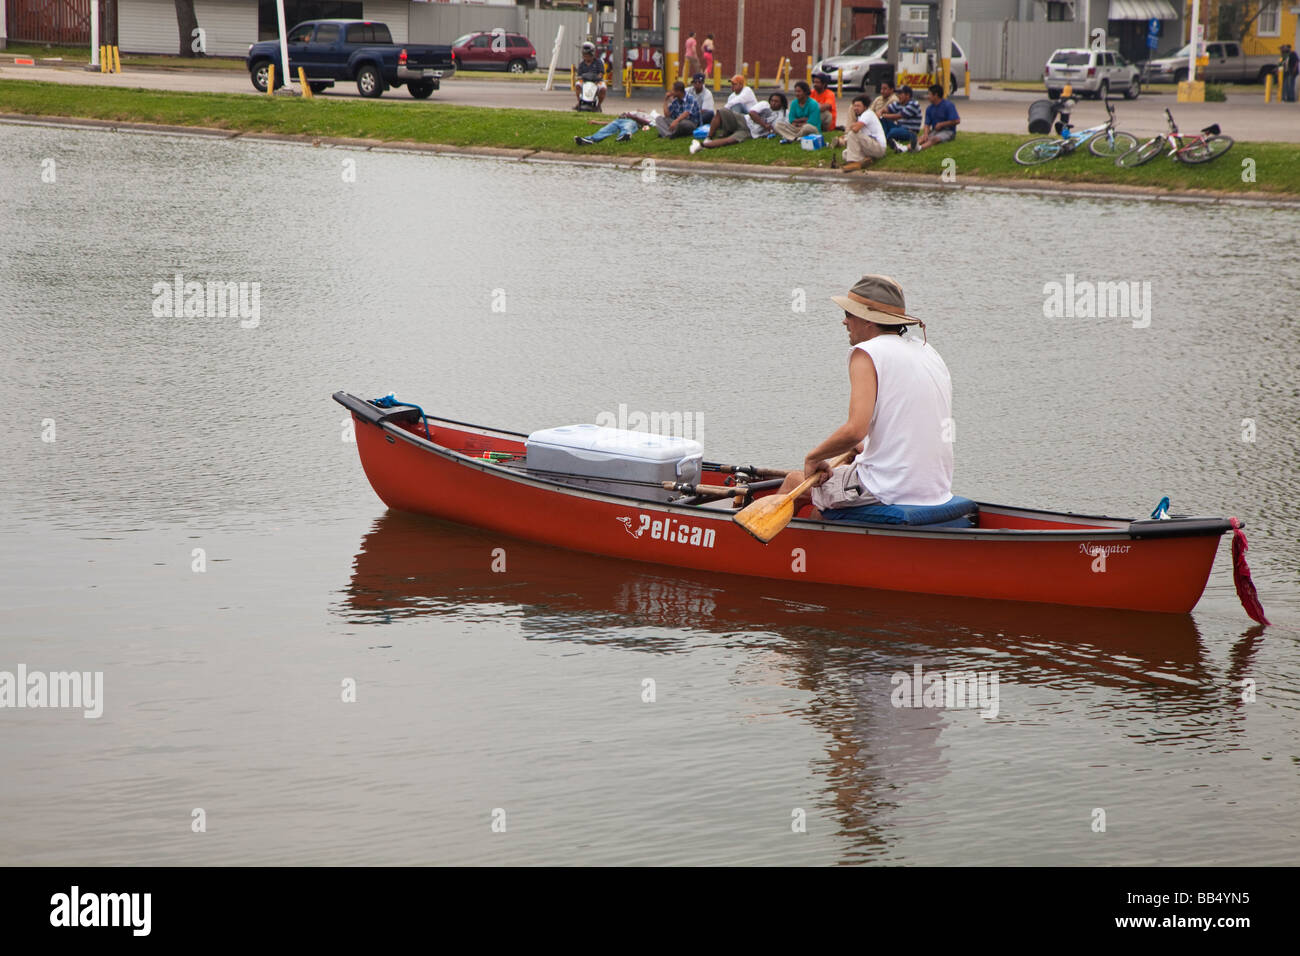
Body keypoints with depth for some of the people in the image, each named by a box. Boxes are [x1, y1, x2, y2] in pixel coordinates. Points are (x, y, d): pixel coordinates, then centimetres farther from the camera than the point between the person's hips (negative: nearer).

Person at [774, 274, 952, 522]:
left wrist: (813, 457, -9)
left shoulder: (867, 353, -12)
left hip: (887, 493, -8)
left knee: (795, 482, 17)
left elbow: (855, 429, -23)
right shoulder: (926, 351, 12)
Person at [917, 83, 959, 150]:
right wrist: (926, 133, -17)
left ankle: (919, 147, -68)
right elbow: (927, 124, 6)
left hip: (948, 131, -6)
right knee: (920, 138, -24)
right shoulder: (929, 108, 10)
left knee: (935, 139, -38)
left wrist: (941, 124, -12)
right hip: (934, 131, 6)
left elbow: (957, 121, -15)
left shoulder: (948, 105, -8)